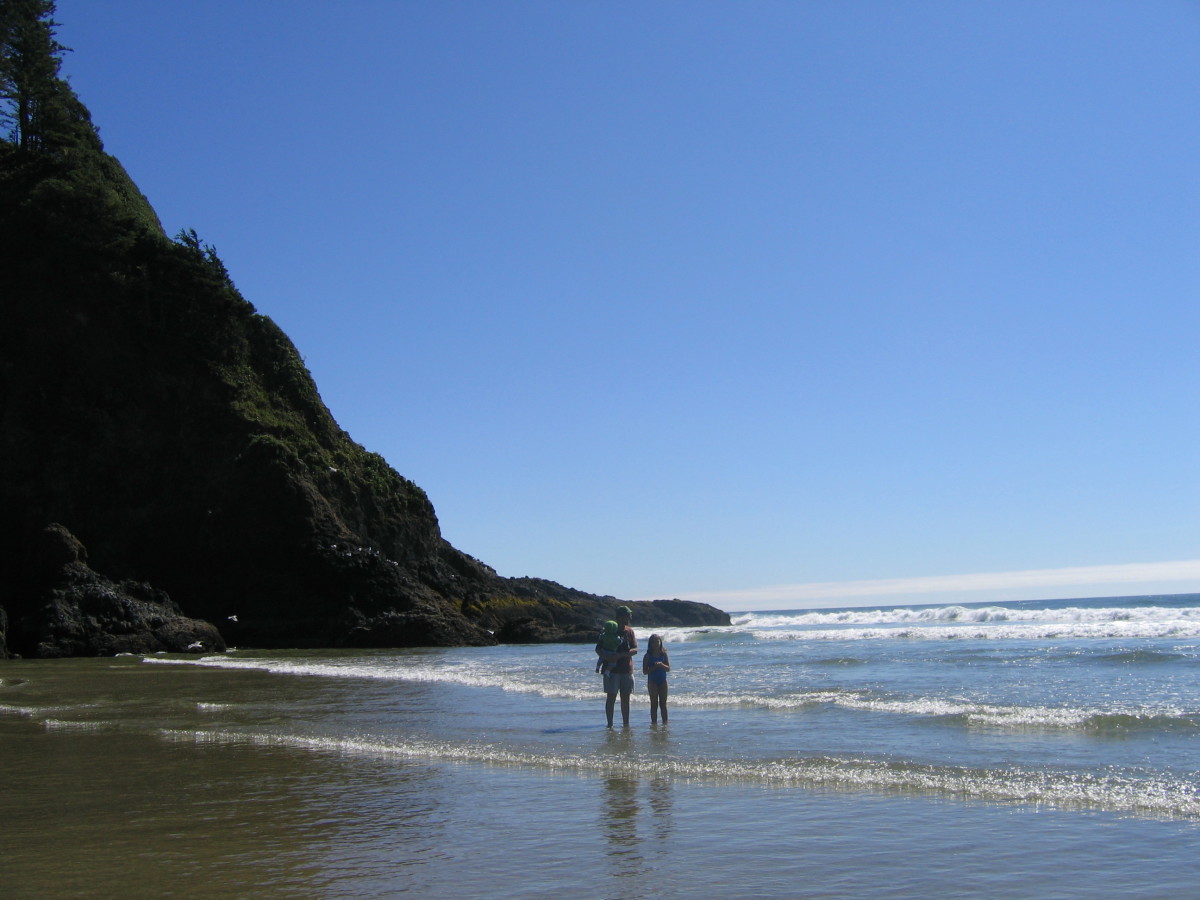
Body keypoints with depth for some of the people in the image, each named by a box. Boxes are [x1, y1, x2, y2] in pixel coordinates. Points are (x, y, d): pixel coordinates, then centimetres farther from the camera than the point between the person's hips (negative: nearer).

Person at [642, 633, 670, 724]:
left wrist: (662, 665, -19)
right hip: (652, 682, -2)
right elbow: (645, 671, -7)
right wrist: (655, 667, -19)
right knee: (654, 704, -1)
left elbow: (668, 669, 1)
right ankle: (654, 723, 3)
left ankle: (665, 723, 12)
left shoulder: (664, 654, 3)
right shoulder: (648, 656, -3)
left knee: (663, 704, 6)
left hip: (662, 681, 2)